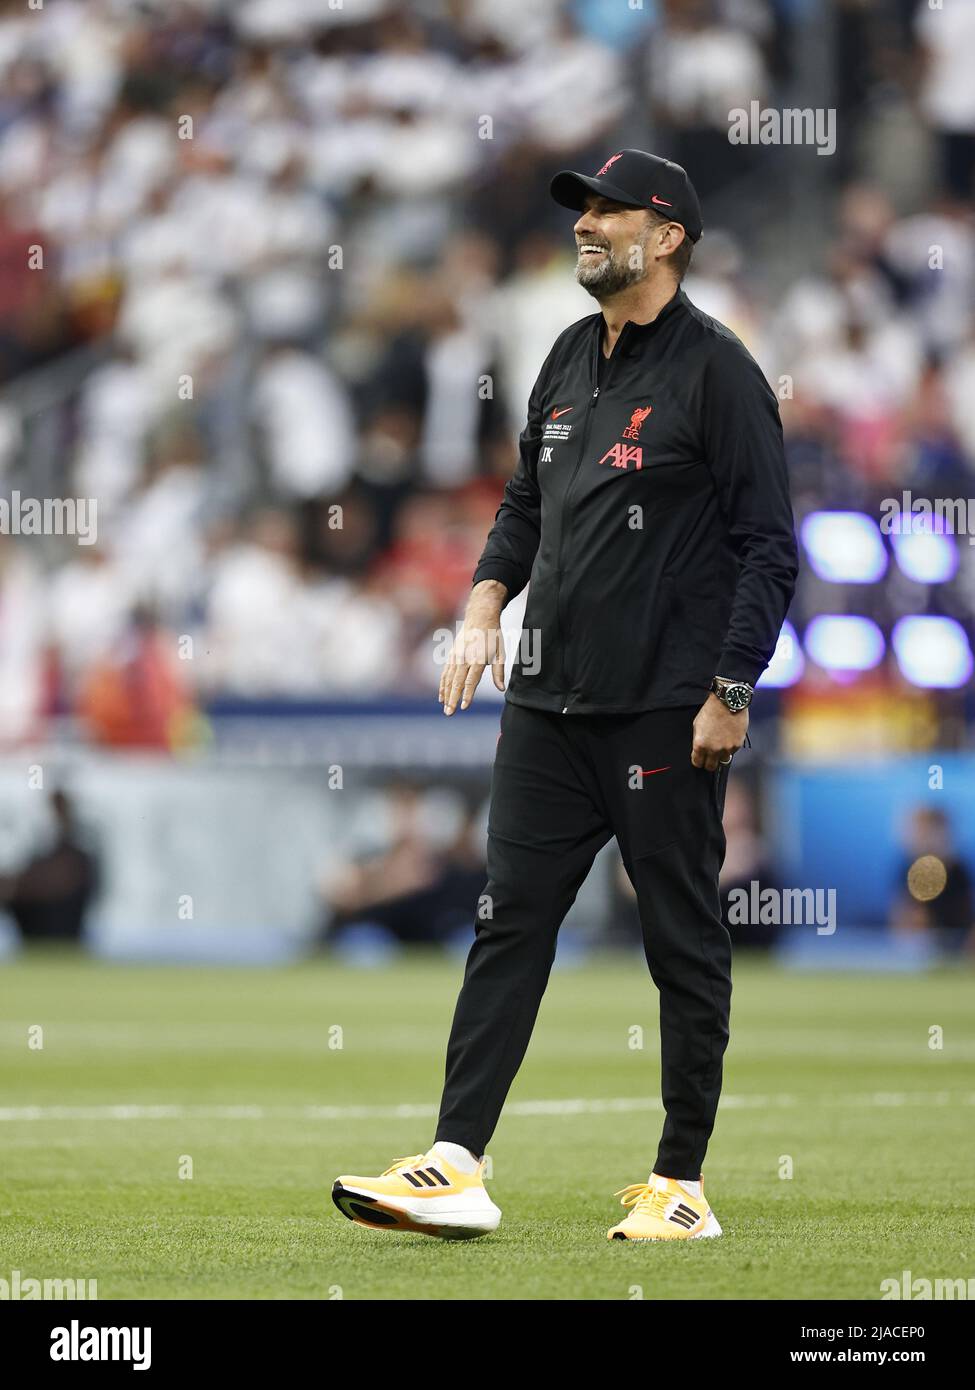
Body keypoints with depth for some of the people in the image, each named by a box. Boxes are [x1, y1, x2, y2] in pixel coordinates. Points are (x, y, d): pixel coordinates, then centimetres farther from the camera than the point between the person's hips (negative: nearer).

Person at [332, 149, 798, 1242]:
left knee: (684, 943, 1)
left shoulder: (715, 370, -7)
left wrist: (731, 691, -15)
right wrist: (485, 608, 10)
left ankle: (682, 1184, 7)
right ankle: (455, 1164, 0)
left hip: (667, 710, -7)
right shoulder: (572, 360, 14)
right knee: (510, 918, 2)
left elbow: (768, 547, -10)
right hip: (550, 701, 7)